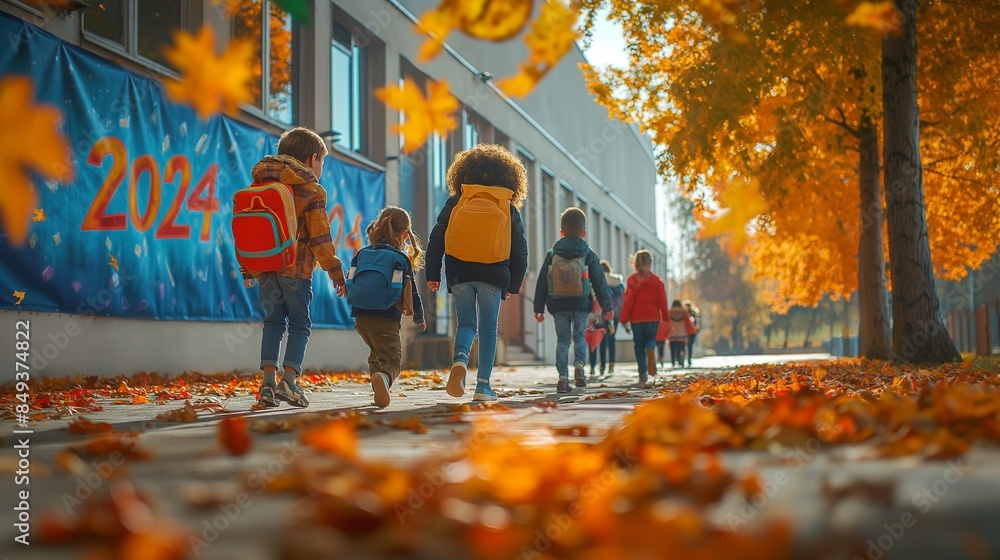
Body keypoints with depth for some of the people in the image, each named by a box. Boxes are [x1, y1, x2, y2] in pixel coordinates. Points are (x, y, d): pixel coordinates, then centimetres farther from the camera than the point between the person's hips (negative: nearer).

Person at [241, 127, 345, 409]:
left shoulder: (260, 184, 14)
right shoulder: (311, 190, -3)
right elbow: (320, 238, -7)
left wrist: (247, 268, 22)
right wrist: (335, 272, 0)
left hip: (264, 267, 5)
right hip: (296, 268, -4)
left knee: (273, 321, 11)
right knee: (299, 323, 4)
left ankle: (269, 380, 0)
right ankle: (289, 379, -9)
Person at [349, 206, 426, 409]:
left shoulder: (362, 253, 11)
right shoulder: (401, 259, 0)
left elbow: (348, 285, 14)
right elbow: (412, 293, 4)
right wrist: (419, 319, 20)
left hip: (361, 318, 5)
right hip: (387, 320, -5)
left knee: (376, 355, 27)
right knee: (392, 361, -3)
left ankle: (379, 392, 17)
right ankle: (383, 377, -35)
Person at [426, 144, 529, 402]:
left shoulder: (455, 203, 7)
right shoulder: (508, 208, 8)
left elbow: (436, 238, 2)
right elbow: (520, 250, 8)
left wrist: (432, 274, 4)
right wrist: (514, 284, 14)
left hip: (460, 274, 0)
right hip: (493, 275, 0)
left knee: (466, 323, 13)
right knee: (488, 328, 9)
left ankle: (460, 358, -18)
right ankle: (483, 385, 6)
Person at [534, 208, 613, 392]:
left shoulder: (552, 255, 4)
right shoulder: (589, 255, 1)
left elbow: (542, 283, 3)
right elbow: (600, 282, 2)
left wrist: (539, 308, 6)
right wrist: (607, 306, 5)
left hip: (558, 305, 1)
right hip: (581, 305, -1)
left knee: (562, 340, 7)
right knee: (580, 336, 15)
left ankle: (563, 377, 0)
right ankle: (579, 365, -8)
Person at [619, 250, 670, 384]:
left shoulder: (631, 280, -1)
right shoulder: (657, 280, 2)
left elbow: (627, 301, -3)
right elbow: (662, 301, 3)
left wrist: (624, 319, 1)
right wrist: (666, 317, 11)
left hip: (636, 318, 0)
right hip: (653, 317, 1)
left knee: (639, 346, 7)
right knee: (651, 339, 17)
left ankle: (643, 373, 3)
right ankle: (651, 350, -20)